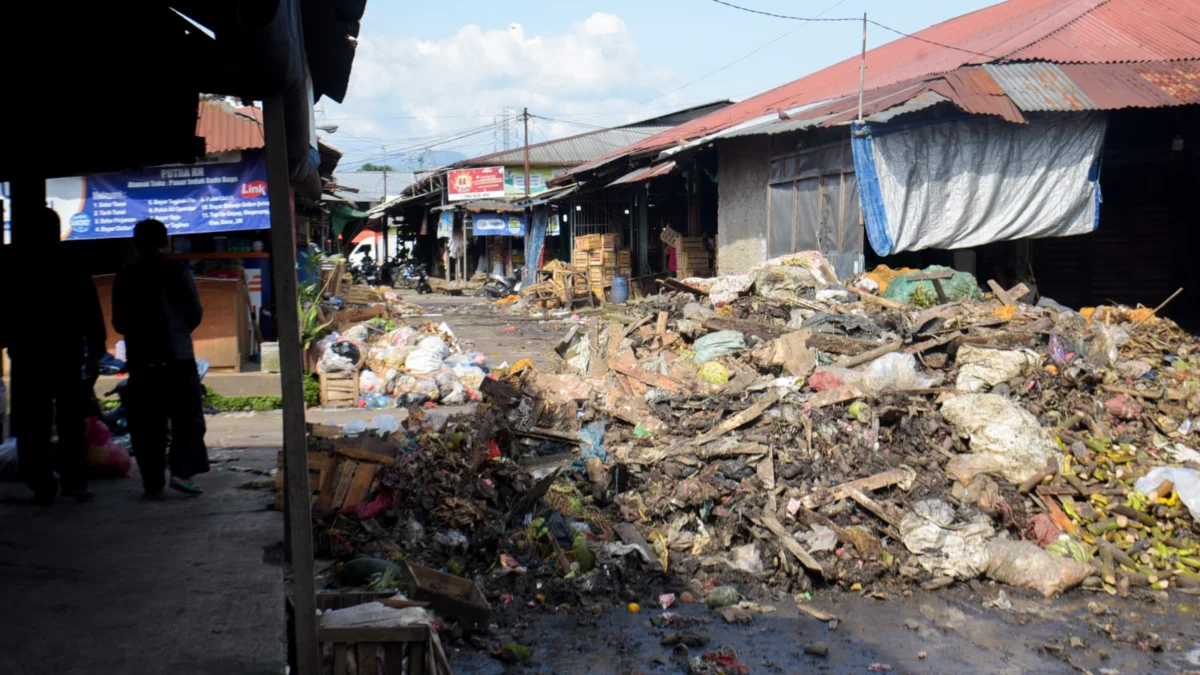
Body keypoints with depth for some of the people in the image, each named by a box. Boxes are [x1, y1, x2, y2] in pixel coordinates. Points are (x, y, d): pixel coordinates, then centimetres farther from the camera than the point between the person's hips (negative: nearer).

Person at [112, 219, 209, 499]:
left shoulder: (125, 277, 2)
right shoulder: (177, 271, -4)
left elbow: (118, 322, 5)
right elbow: (196, 313, -2)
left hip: (140, 360, 2)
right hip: (178, 357, -2)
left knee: (146, 424, 6)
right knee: (188, 417, 6)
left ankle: (154, 484, 6)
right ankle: (181, 472, -6)